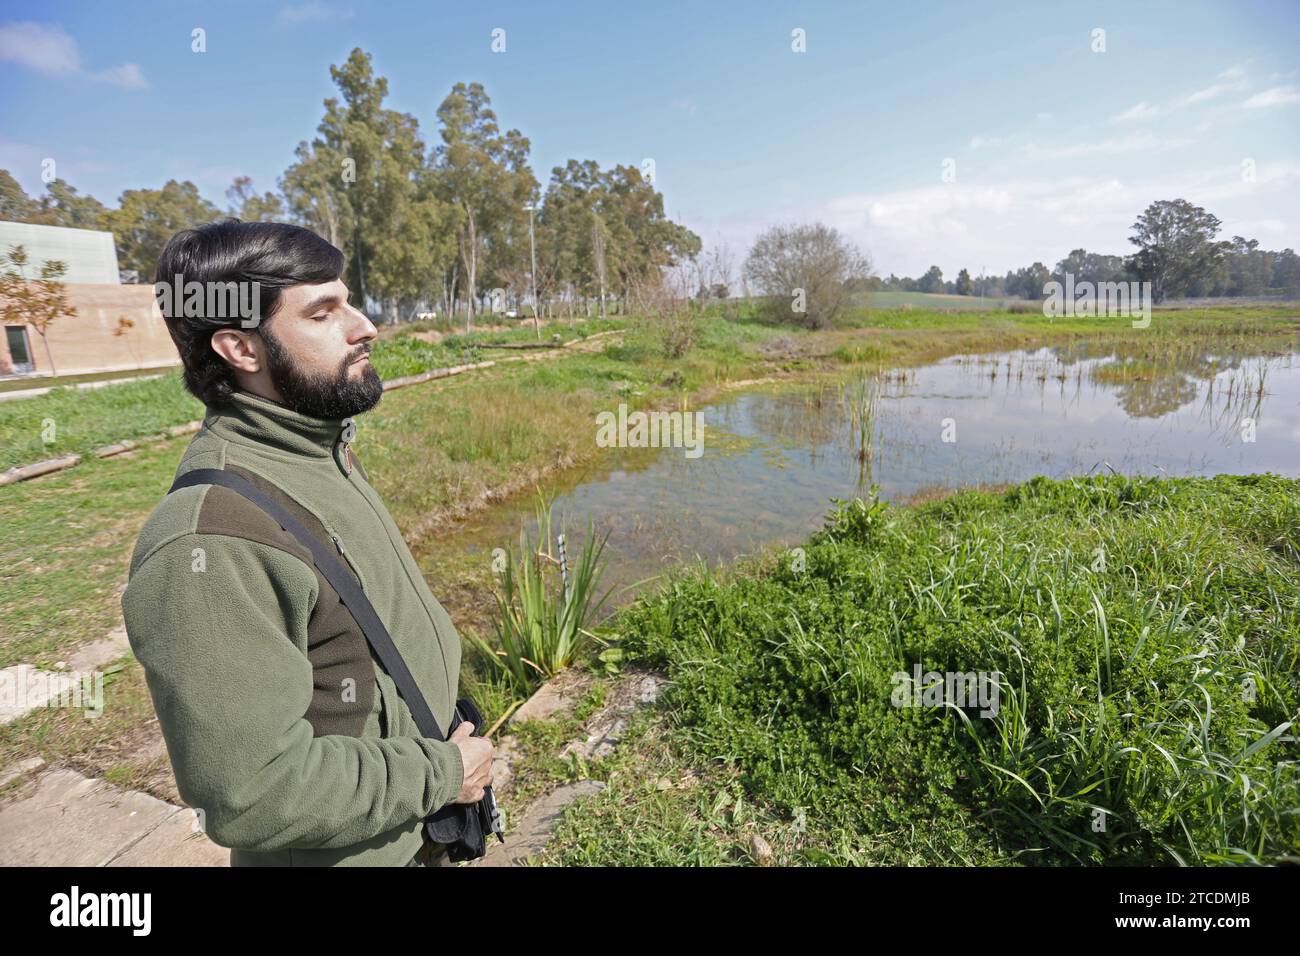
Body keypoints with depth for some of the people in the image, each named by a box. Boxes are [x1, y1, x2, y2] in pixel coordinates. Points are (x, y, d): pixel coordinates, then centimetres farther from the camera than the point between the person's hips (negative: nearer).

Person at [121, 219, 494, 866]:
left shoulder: (325, 450, -3)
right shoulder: (208, 545, -31)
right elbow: (250, 792, -29)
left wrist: (446, 709, 10)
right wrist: (440, 773, -20)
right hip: (348, 849, -7)